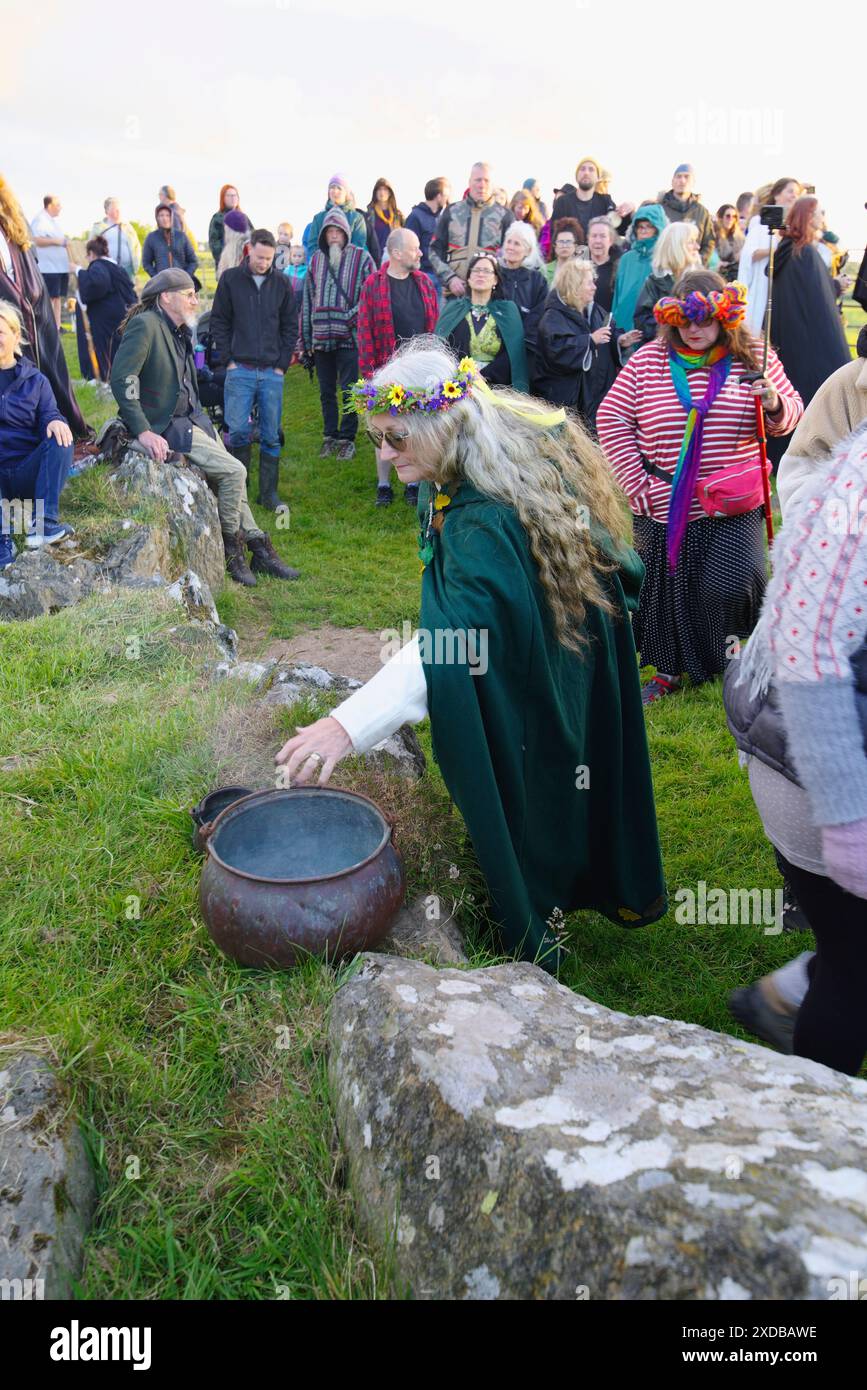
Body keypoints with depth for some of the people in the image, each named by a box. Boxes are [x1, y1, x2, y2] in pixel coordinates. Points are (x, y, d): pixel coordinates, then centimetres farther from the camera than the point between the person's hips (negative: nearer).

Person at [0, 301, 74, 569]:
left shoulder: (35, 380, 11)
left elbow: (49, 416, 0)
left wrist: (55, 422, -26)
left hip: (26, 474, 1)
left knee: (61, 439, -26)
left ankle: (42, 523, -34)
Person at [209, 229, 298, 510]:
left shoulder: (282, 283, 7)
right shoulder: (230, 279, 3)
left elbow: (290, 326, 11)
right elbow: (219, 322, 6)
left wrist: (282, 363, 3)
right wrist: (228, 359, -2)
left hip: (273, 372, 2)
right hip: (240, 369, -1)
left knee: (271, 435, 3)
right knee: (238, 430, -6)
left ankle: (268, 493, 12)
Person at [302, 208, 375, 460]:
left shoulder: (361, 257, 0)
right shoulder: (316, 259, 14)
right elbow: (308, 300, 15)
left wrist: (351, 317, -15)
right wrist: (306, 339, 11)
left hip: (349, 337, -4)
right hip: (321, 338, 5)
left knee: (349, 390, -2)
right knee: (326, 391, 10)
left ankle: (347, 437, 9)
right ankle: (330, 436, 21)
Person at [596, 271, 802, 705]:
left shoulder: (753, 357, 1)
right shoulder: (649, 360, -1)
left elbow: (792, 416, 7)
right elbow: (611, 418, 1)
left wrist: (776, 405, -19)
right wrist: (636, 485, -5)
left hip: (733, 507, -1)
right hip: (663, 508, 1)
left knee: (731, 587, -16)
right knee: (666, 587, 12)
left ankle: (730, 639, 21)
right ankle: (668, 669, 36)